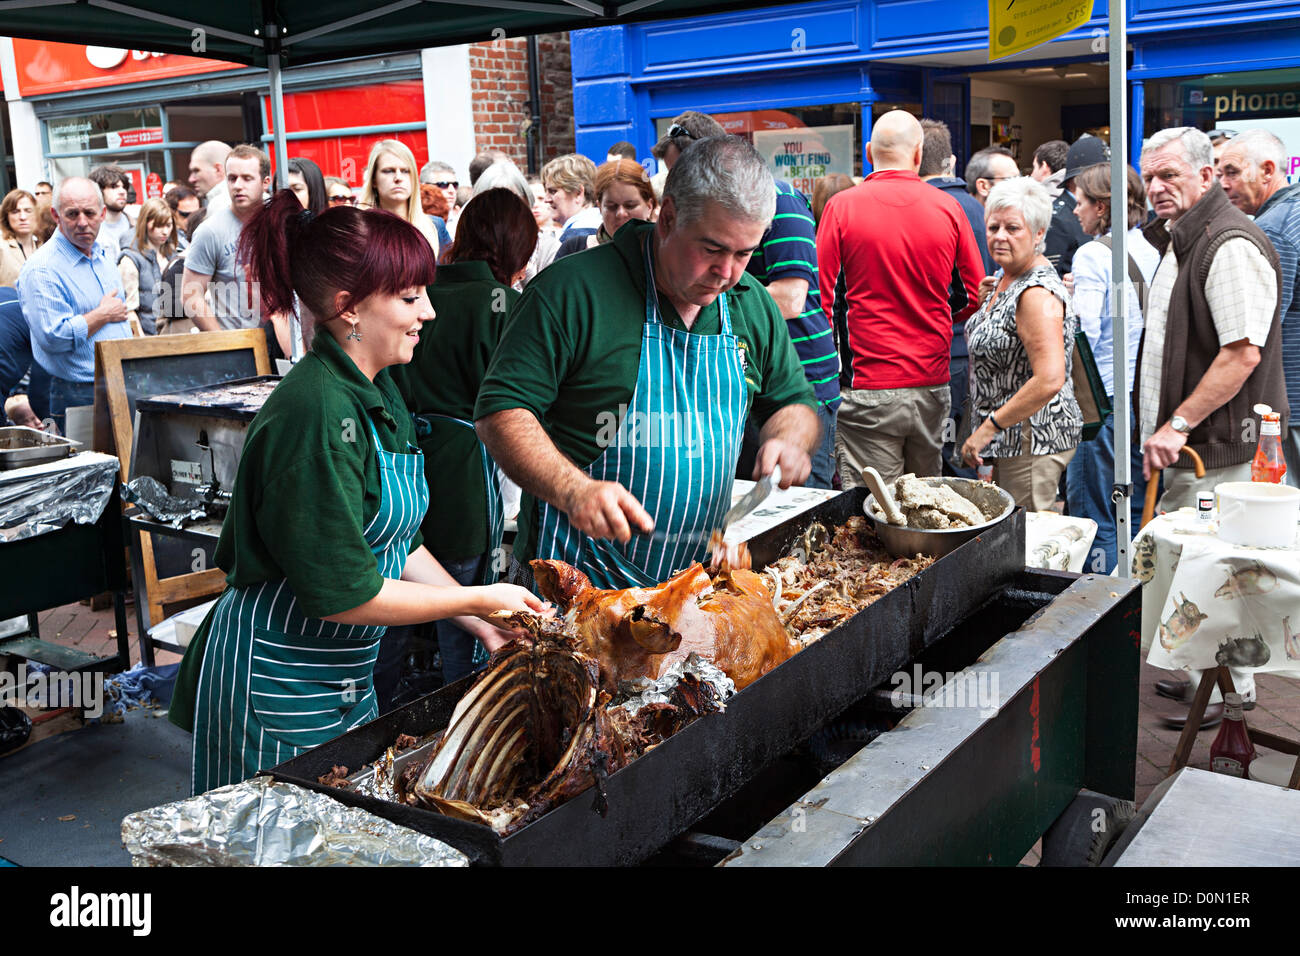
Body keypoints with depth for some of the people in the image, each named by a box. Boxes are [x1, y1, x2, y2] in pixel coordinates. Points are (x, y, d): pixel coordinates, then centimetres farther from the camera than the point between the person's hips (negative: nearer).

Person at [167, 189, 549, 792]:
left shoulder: (378, 393, 4)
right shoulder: (319, 414, -25)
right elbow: (342, 593, -24)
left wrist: (482, 624, 4)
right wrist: (478, 600, -15)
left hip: (347, 675, 9)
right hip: (277, 689, -9)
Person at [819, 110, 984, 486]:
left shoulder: (841, 207, -5)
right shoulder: (948, 208, 3)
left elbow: (824, 297, -4)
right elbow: (973, 294, 10)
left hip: (867, 388, -3)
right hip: (932, 385, 4)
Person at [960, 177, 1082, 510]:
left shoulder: (1037, 294, -20)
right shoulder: (1006, 279, 11)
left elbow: (1049, 380, -28)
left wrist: (989, 427, -23)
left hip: (1033, 441, -10)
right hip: (1010, 440, 10)